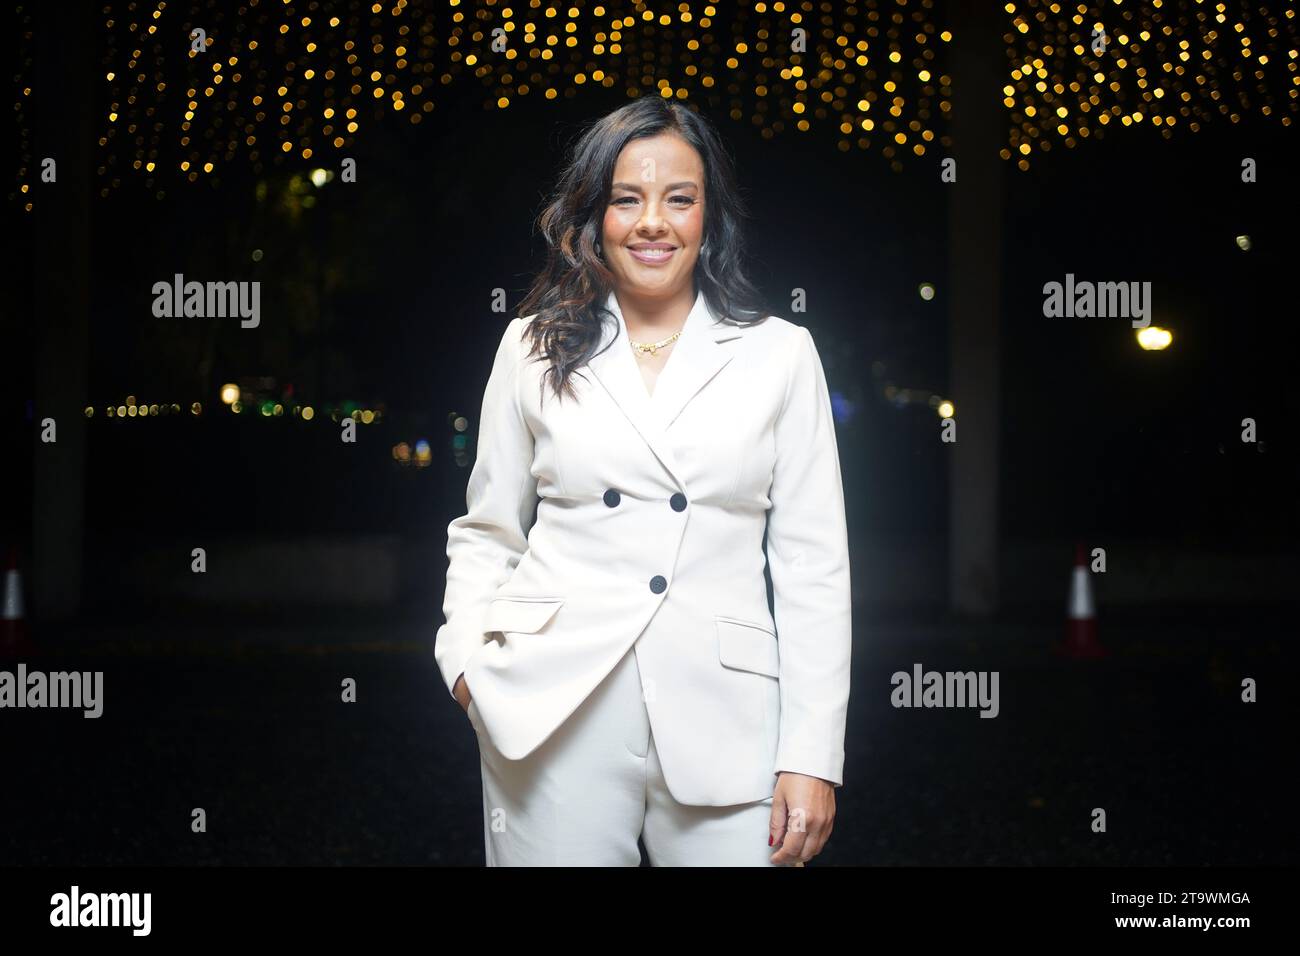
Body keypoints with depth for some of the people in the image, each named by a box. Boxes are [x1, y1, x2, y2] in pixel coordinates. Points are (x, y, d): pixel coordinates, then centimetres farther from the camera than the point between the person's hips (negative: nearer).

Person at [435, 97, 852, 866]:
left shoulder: (779, 355, 5)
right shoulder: (533, 349, 9)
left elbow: (814, 566, 3)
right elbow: (486, 534, 15)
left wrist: (813, 756, -3)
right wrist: (469, 655, -3)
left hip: (720, 723, 0)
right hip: (553, 717, 1)